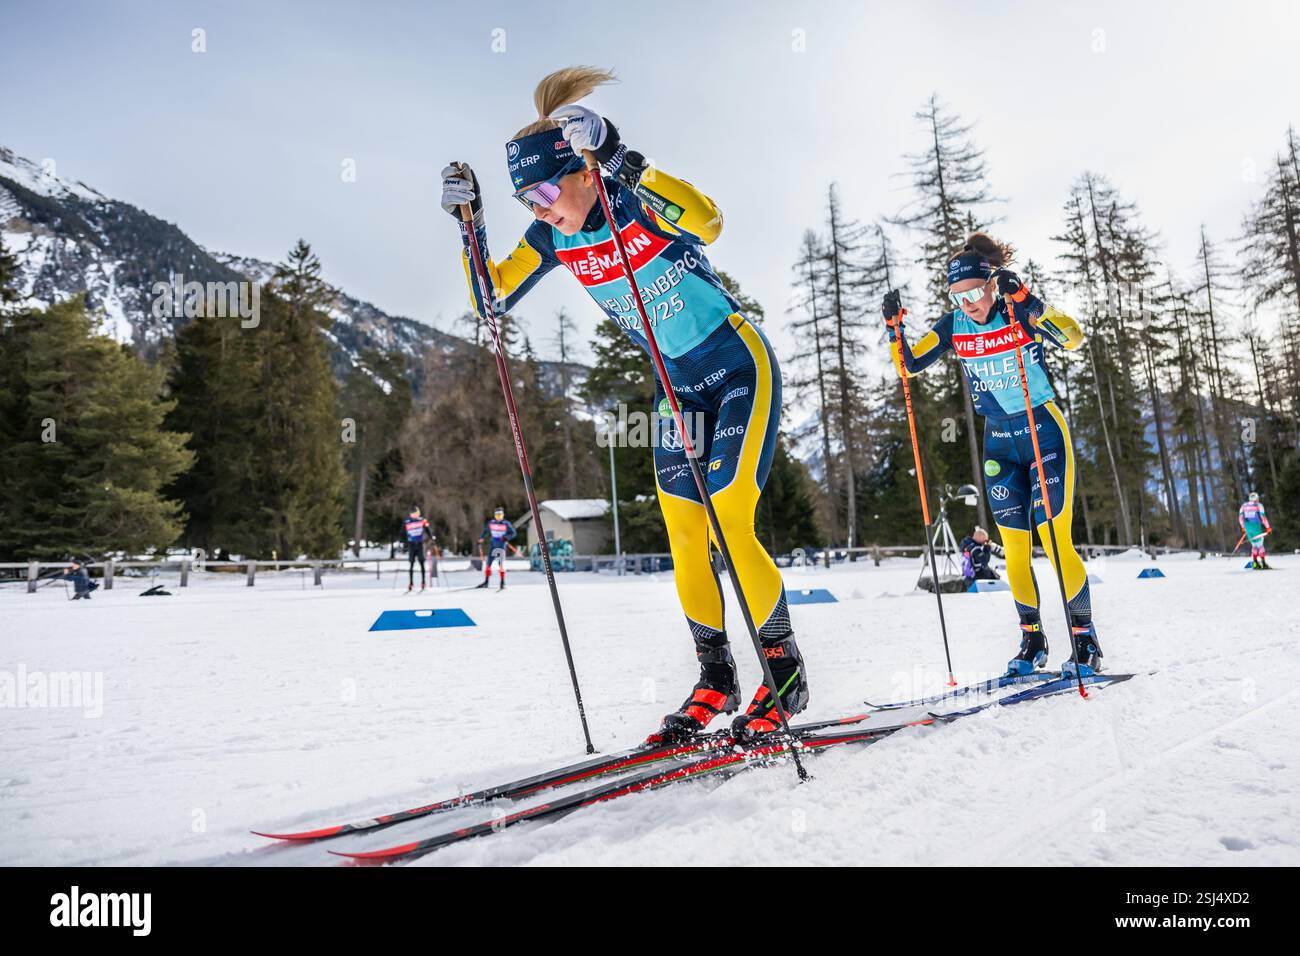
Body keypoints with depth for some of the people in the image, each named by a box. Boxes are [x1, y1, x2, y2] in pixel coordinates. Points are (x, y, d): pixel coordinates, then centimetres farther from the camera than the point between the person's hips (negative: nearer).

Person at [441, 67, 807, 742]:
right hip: (677, 387, 7)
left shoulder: (640, 200, -20)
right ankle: (716, 676, 18)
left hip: (741, 367, -6)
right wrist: (469, 221, -9)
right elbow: (492, 299, 1)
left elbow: (707, 223, -41)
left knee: (728, 528, -13)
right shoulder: (553, 237, -3)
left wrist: (618, 160, -44)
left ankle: (785, 674, 5)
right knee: (686, 541, 3)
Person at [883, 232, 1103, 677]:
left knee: (1055, 541, -9)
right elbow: (910, 364, 1)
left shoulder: (1021, 313, -13)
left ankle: (1085, 641, 5)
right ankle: (1032, 639, 19)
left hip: (1044, 432, -4)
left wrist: (1024, 300, -38)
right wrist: (894, 326, -14)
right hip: (999, 442, 4)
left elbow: (1073, 337, -28)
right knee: (1015, 549, 4)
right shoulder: (954, 326, -1)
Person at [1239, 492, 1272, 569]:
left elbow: (1240, 517, 9)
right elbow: (1263, 516, -10)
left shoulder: (1244, 505, 8)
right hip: (1257, 527, -4)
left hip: (1247, 527, 4)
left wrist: (1243, 527, 19)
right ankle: (1263, 563, -7)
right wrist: (1267, 527, -5)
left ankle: (1255, 563, 10)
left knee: (1254, 544, 14)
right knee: (1260, 544, 0)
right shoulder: (1259, 505, -5)